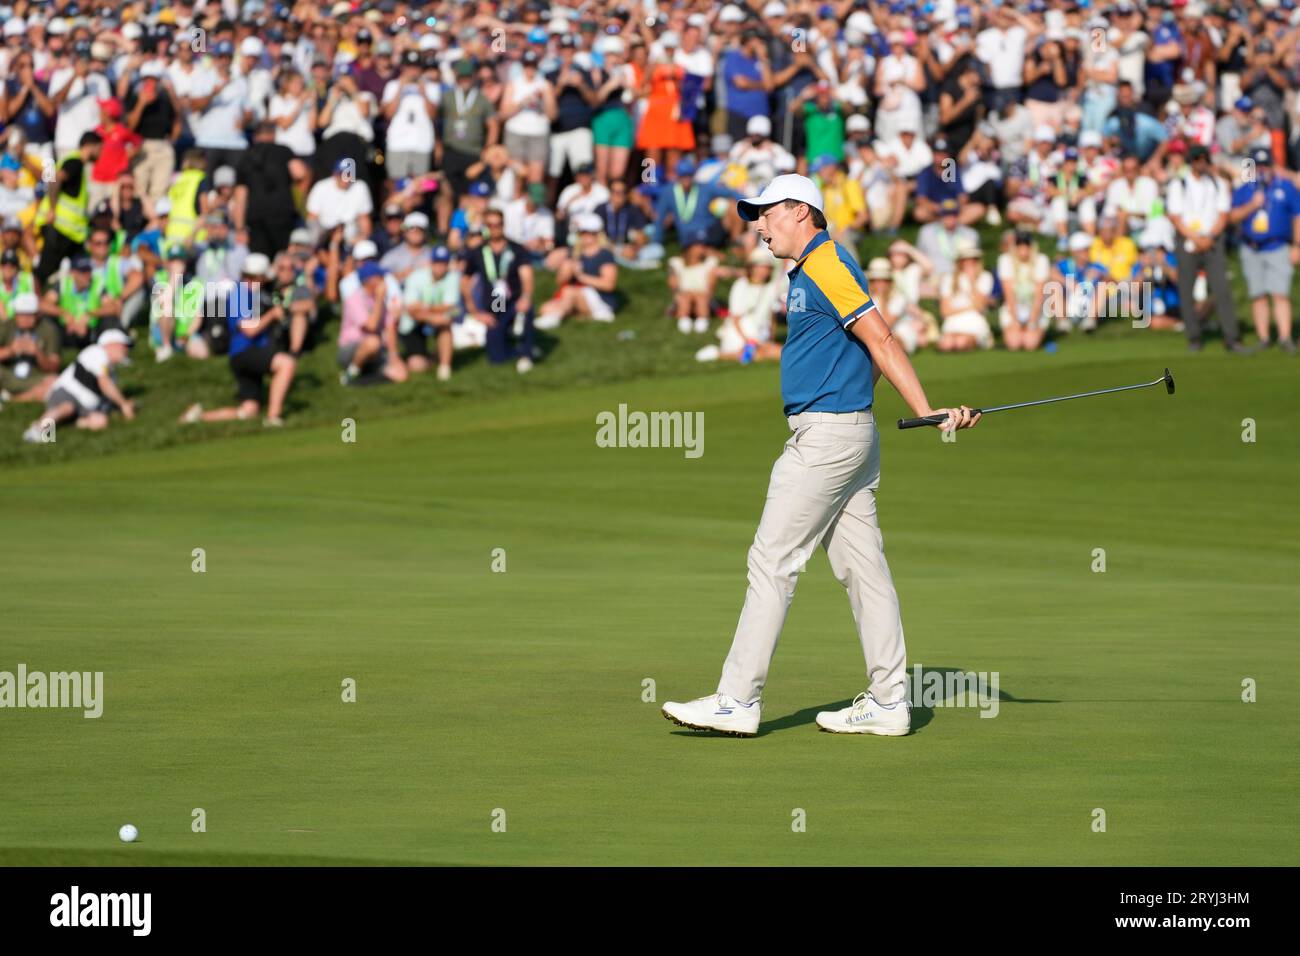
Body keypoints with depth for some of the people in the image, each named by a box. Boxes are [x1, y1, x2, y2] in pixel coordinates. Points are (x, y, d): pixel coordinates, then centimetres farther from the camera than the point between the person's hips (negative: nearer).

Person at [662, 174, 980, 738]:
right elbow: (872, 350, 22)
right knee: (861, 566, 8)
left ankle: (738, 701, -7)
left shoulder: (825, 268, -13)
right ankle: (888, 700, 8)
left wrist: (928, 414, -23)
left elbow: (882, 342, -19)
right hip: (849, 435, 10)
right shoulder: (809, 272, 18)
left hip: (826, 435, -10)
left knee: (772, 562, -8)